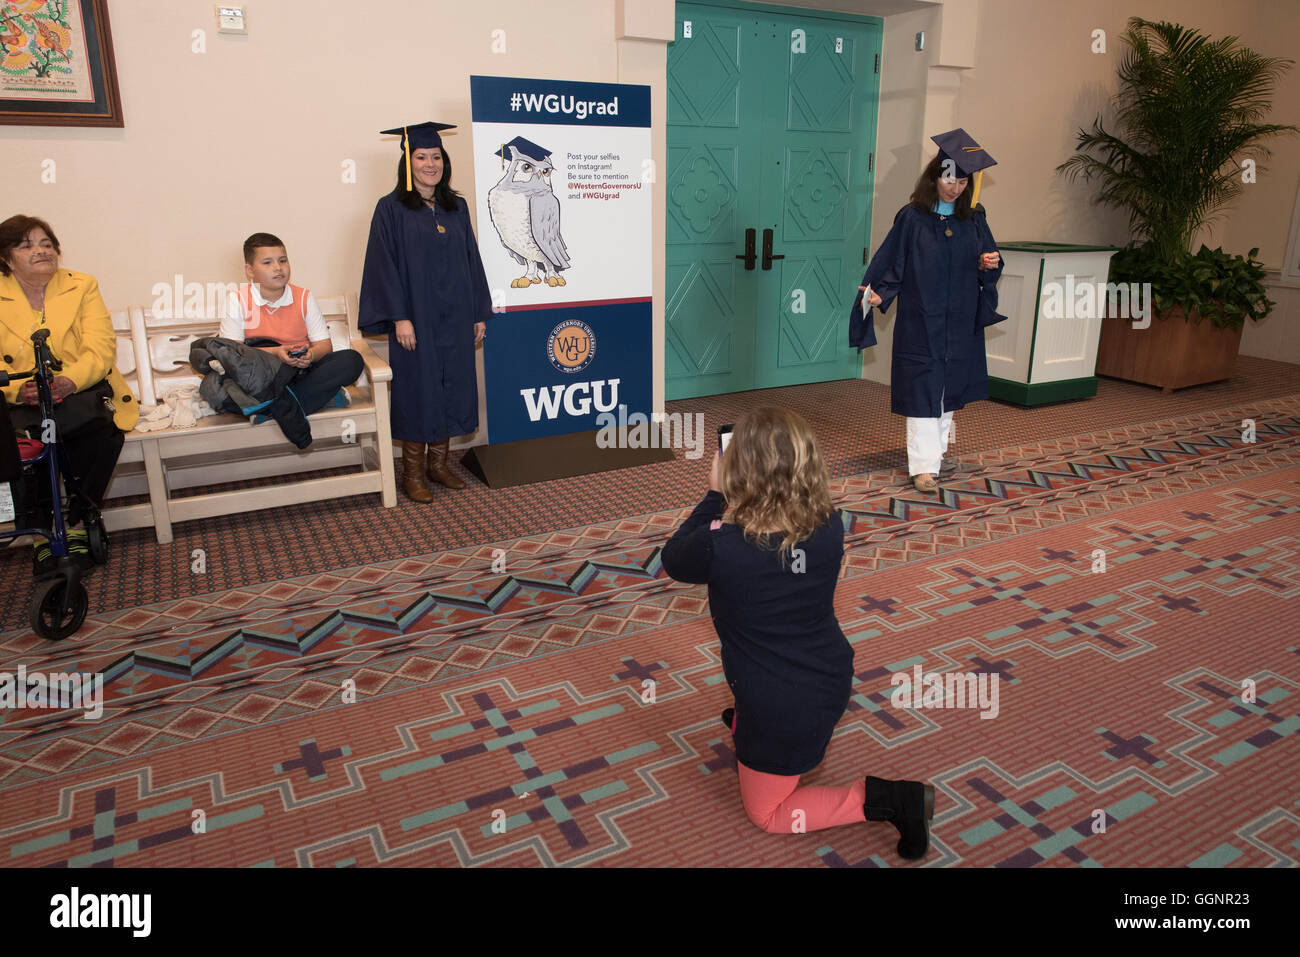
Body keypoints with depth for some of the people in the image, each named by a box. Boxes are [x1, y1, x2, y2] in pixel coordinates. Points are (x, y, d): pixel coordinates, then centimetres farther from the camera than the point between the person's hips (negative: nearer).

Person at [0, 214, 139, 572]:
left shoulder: (82, 286, 10)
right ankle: (41, 532, -14)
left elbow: (101, 348, -5)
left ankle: (76, 525, -15)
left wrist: (69, 380, -24)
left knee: (104, 430, -33)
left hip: (80, 393, 0)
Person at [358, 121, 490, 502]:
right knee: (417, 390, 0)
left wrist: (479, 313, 8)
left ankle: (438, 463, 22)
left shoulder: (457, 207, 10)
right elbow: (385, 265, -9)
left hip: (454, 320, 5)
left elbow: (471, 261, 12)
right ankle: (413, 472, 12)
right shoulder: (392, 208, -4)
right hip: (416, 320, -5)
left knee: (451, 388, 8)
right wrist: (399, 317, -16)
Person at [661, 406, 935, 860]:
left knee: (766, 812, 19)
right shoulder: (830, 525, -15)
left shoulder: (722, 546, -30)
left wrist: (715, 496, -2)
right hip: (833, 679, 6)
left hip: (783, 708, -6)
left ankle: (890, 799, 3)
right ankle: (748, 722, 39)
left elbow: (673, 559, -6)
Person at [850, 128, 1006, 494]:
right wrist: (875, 291, -20)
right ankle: (924, 466, -3)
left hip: (960, 322, 4)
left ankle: (936, 453, 29)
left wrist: (989, 265, -10)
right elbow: (890, 261, -5)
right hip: (920, 321, -4)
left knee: (950, 387, 13)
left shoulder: (974, 219, 6)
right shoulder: (912, 218, -5)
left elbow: (985, 267, 12)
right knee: (923, 389, -6)